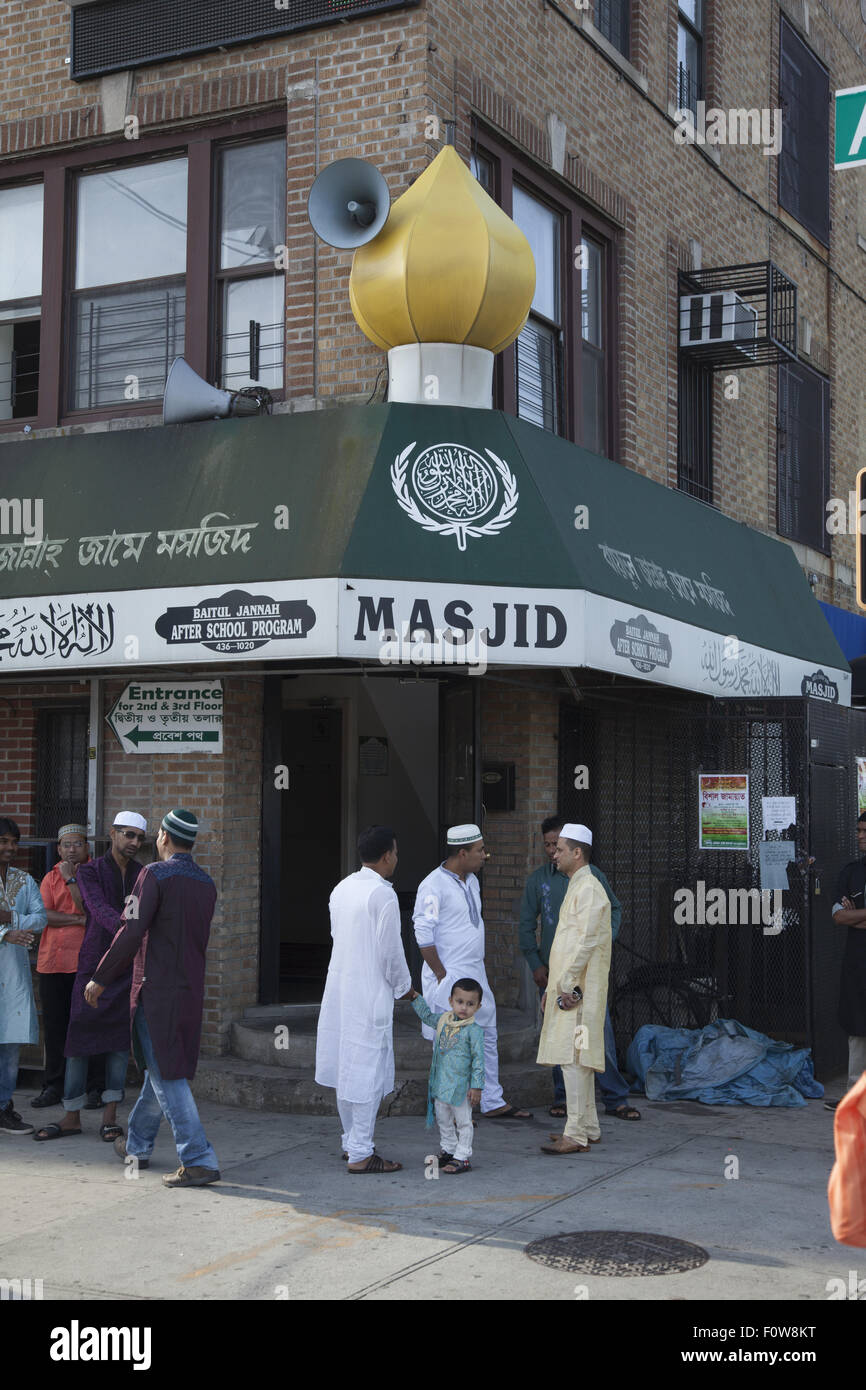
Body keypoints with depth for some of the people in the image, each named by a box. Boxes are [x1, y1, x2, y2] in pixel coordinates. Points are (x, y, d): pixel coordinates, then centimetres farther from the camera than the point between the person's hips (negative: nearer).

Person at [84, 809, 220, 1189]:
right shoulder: (206, 883, 9)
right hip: (191, 990, 7)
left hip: (156, 988, -7)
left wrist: (100, 978, -9)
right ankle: (137, 1146, 36)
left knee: (167, 1076, -5)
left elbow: (132, 933, -18)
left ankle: (198, 1161, -10)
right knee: (161, 1069, 20)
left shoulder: (155, 875, -12)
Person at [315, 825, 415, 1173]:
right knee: (368, 1072, -2)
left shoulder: (342, 888, 9)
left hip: (339, 990, 8)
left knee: (347, 1067, 16)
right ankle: (360, 1153, 1)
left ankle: (352, 1142, 27)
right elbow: (390, 950, -15)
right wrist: (404, 987, 2)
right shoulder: (382, 894, -16)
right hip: (370, 995, -8)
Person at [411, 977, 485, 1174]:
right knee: (443, 1121, 18)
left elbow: (478, 1060, -14)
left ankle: (462, 1158, 12)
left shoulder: (473, 1031, -14)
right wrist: (415, 997, 21)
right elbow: (427, 1016, 26)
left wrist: (476, 1086, -16)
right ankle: (448, 1151, 33)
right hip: (440, 1083, 7)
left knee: (463, 1122, 5)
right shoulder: (443, 1020, 3)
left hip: (460, 1087, -6)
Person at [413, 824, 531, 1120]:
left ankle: (492, 1103, 23)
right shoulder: (433, 885, -16)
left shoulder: (471, 881, 11)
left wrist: (483, 969, 18)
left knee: (487, 1037, 13)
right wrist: (441, 975, -16)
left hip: (475, 973, 9)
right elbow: (423, 934, -18)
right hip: (449, 977, -9)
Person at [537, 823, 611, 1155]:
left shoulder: (589, 889, -12)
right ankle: (588, 1128, 20)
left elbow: (587, 942, -19)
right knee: (575, 1058, 13)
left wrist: (567, 985, -19)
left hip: (578, 990, -10)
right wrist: (553, 986, 21)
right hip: (568, 986, 10)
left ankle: (577, 1136, -11)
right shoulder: (576, 887, 20)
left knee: (573, 1058, -11)